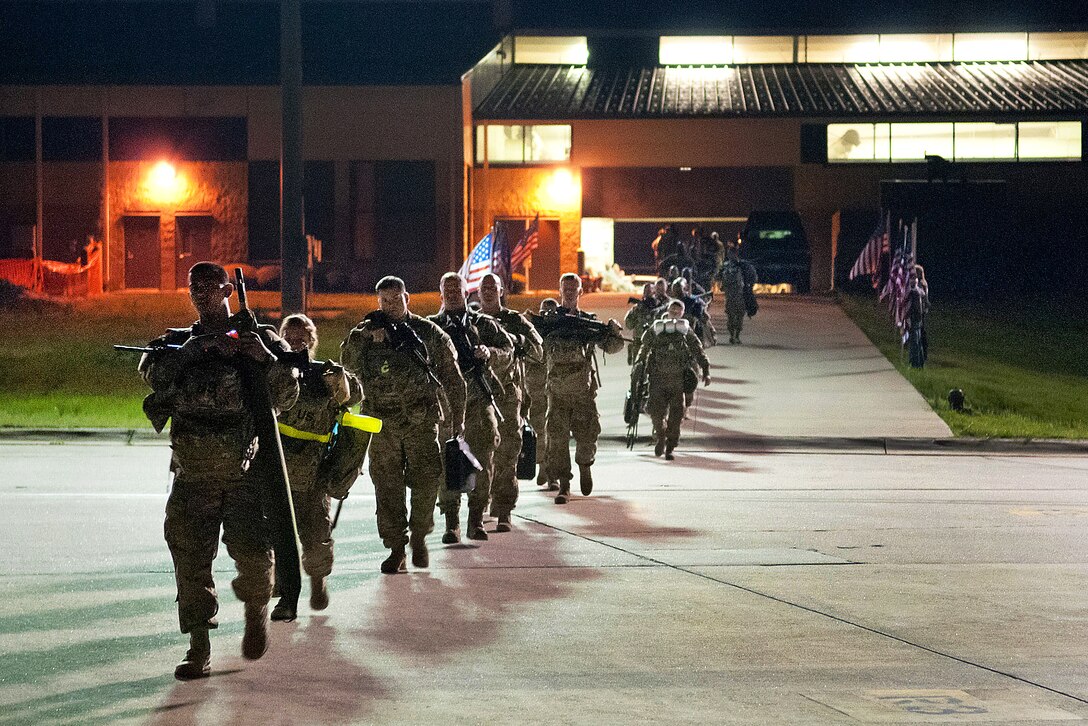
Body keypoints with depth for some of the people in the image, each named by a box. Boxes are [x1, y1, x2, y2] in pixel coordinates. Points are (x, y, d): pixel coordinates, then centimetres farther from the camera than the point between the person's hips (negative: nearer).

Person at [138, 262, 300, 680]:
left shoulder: (258, 338, 8)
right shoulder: (178, 342, 14)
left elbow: (287, 395, 0)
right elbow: (154, 372, -7)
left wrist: (267, 358, -17)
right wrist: (199, 347, -15)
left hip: (245, 470, -2)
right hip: (192, 473, 2)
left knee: (252, 550, -12)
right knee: (190, 559, -1)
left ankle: (256, 608, 19)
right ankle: (199, 649, 6)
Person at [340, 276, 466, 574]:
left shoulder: (428, 332, 5)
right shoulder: (364, 333, 9)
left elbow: (451, 377, 8)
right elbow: (348, 362, -9)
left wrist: (457, 417, 7)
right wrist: (369, 337, -21)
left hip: (421, 420, -1)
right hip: (381, 423, 1)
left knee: (427, 479, -6)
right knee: (387, 487, 2)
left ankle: (419, 535, 16)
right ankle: (395, 547, 10)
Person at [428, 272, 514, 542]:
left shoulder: (484, 324, 14)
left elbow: (508, 355, 11)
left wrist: (490, 353, -9)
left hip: (479, 401, 1)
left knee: (482, 460, -3)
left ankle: (476, 520, 5)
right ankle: (452, 524, 1)